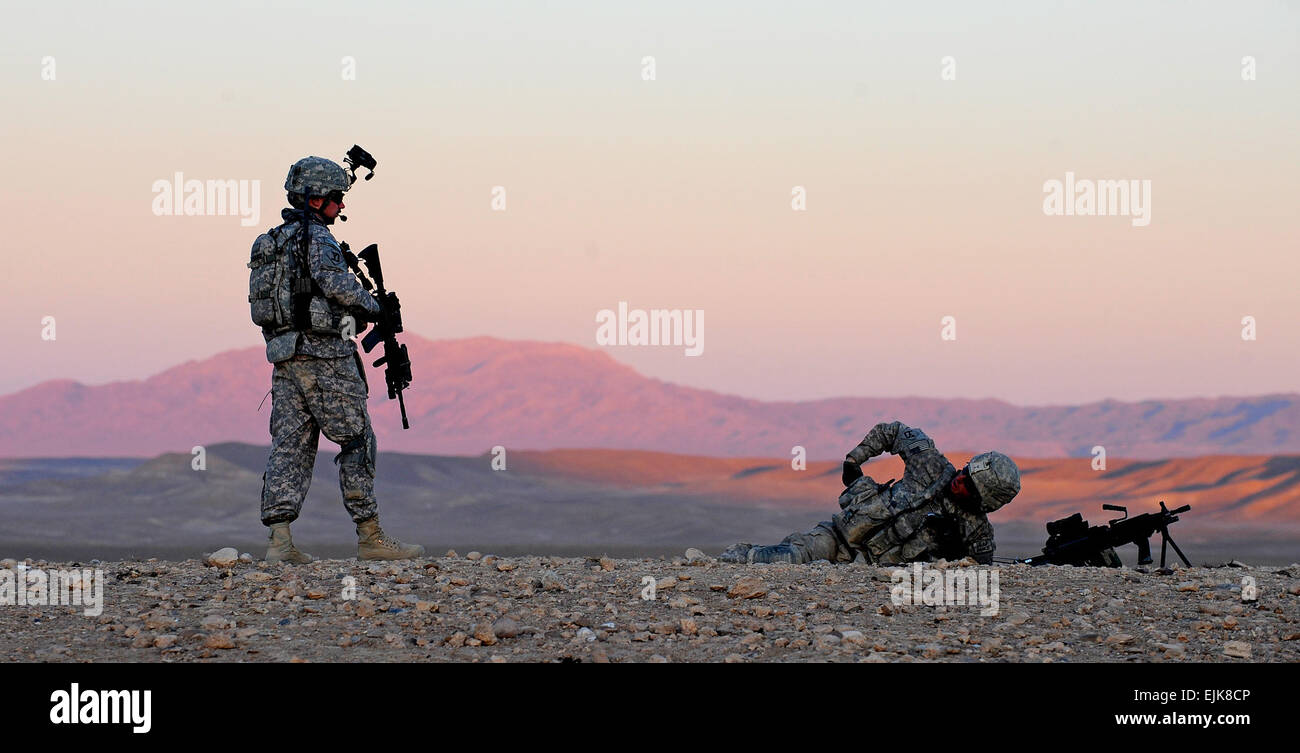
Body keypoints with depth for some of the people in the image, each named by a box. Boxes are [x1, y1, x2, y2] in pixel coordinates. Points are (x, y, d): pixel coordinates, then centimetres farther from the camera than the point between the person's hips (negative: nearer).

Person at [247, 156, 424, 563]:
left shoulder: (273, 240, 18)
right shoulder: (317, 237, -10)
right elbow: (334, 282, -27)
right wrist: (371, 305, -8)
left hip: (284, 356, 8)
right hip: (323, 354, -8)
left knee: (290, 445, 4)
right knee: (357, 441, 0)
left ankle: (279, 540, -5)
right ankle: (370, 536, 3)